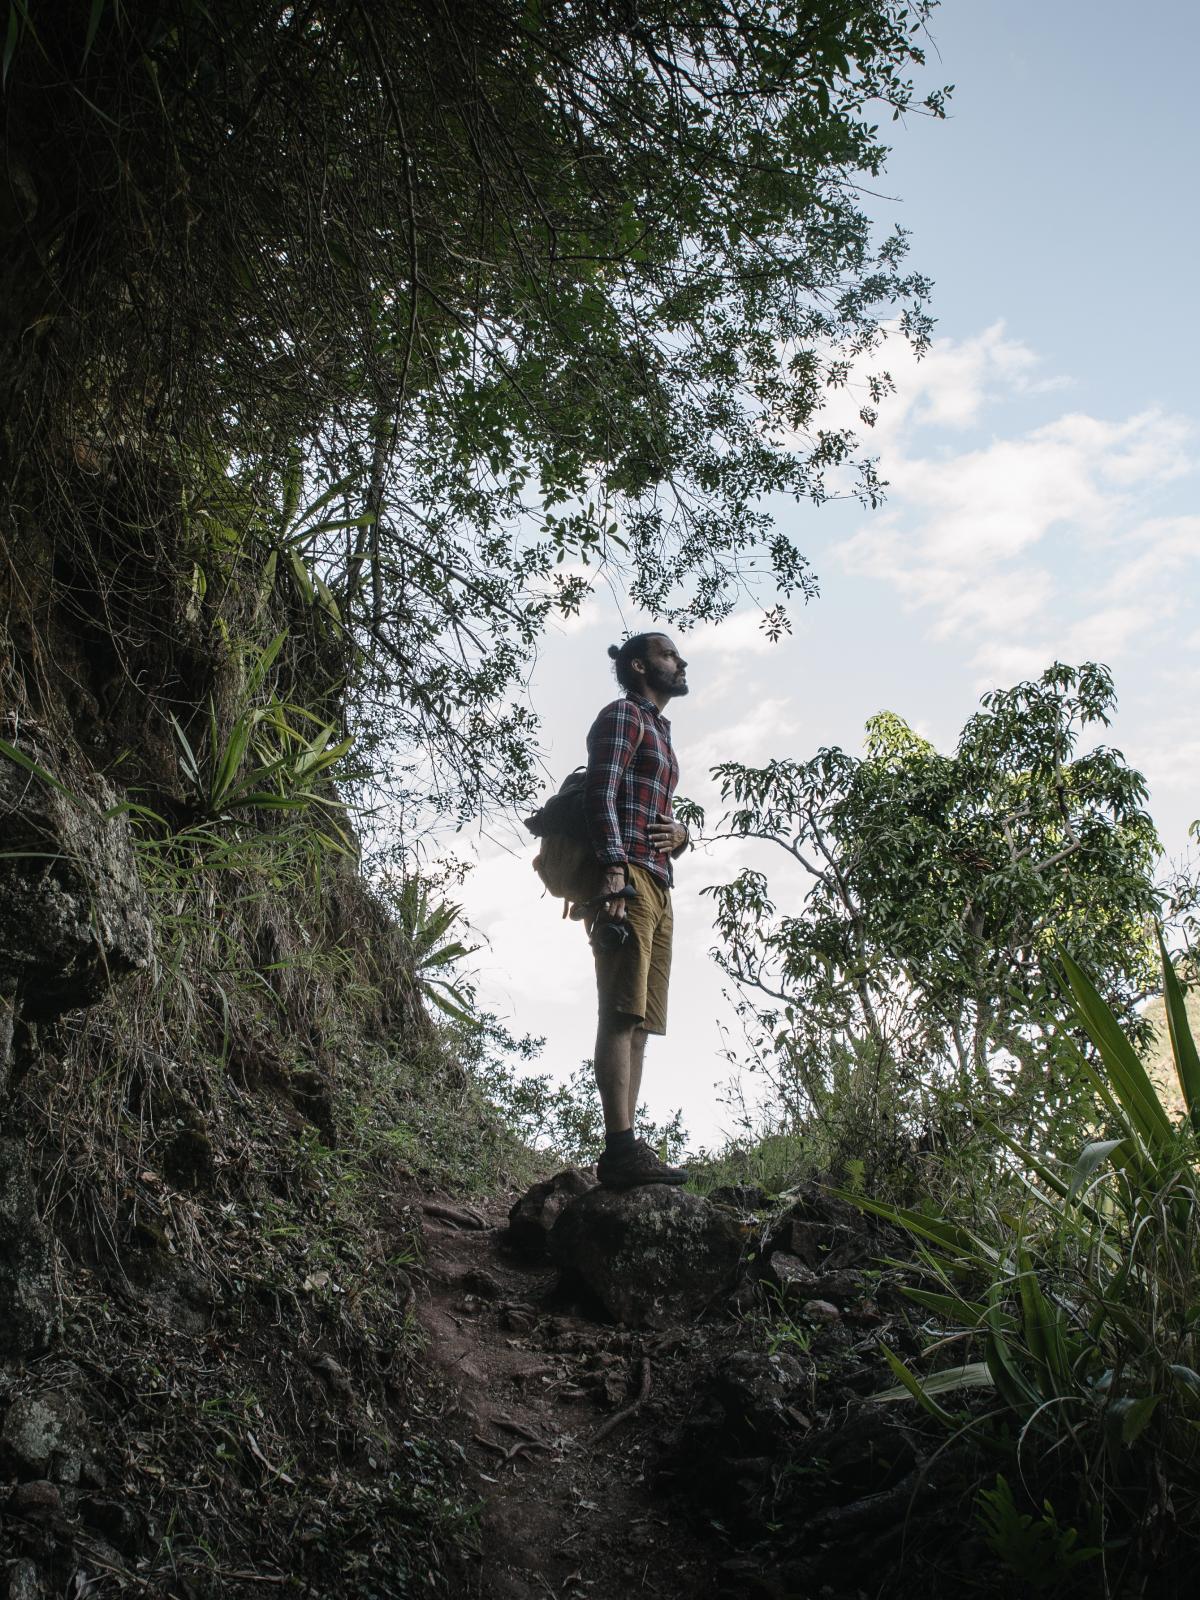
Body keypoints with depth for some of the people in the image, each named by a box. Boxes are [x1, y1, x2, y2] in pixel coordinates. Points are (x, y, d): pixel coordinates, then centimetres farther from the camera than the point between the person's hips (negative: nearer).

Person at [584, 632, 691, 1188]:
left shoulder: (659, 733, 31)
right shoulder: (622, 716, 3)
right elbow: (600, 795, -11)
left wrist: (680, 834, 9)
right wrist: (615, 873, -24)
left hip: (656, 885, 9)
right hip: (627, 878, -9)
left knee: (637, 1021, 4)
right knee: (621, 1014, -16)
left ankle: (622, 1154, 4)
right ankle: (622, 1148, -20)